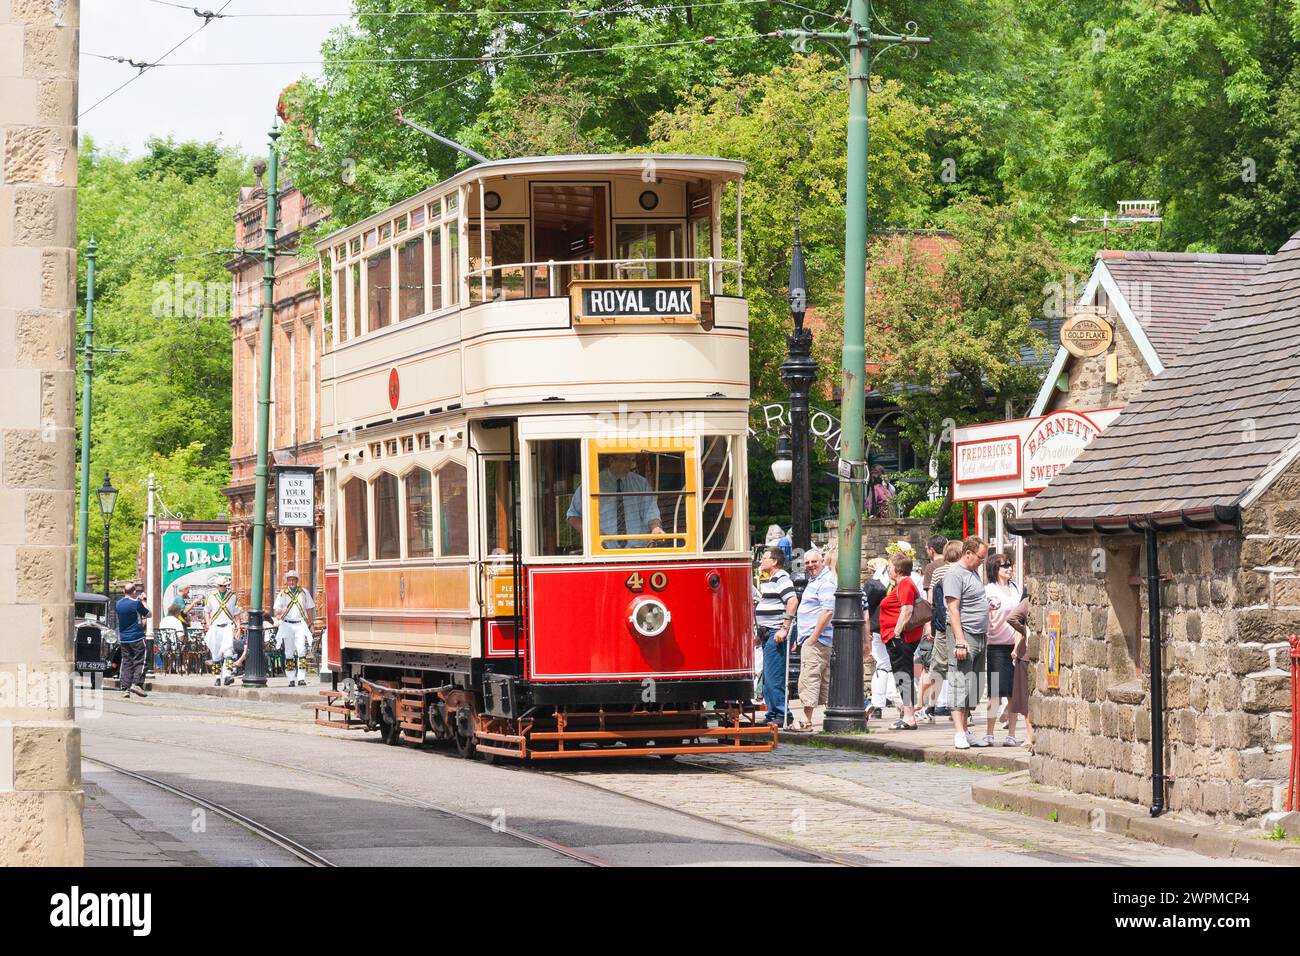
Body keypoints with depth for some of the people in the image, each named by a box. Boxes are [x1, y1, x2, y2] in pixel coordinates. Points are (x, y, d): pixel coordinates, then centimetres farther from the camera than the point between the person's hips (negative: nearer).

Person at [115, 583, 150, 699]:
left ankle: (125, 689, 2)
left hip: (124, 638, 6)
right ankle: (137, 683, -13)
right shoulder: (136, 603, -14)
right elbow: (148, 614, -1)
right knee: (139, 661, 0)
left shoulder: (119, 603, 5)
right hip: (137, 637, -5)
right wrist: (142, 601, 11)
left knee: (126, 663, 7)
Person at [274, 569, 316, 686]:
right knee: (289, 653, 1)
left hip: (301, 625, -1)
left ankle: (301, 678, -13)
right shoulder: (282, 594, 10)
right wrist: (279, 613, -19)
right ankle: (291, 679, 4)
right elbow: (276, 610, 6)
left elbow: (309, 609, 13)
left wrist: (309, 625, 6)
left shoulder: (304, 593, 11)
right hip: (287, 625, 1)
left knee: (302, 651, -12)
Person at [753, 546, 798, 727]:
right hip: (767, 635, 10)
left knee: (773, 678, -11)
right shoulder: (767, 580, 20)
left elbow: (792, 602, -22)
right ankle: (773, 714, 16)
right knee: (767, 678, 12)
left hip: (777, 634, -10)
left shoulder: (781, 578, -11)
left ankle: (782, 715, -7)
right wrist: (760, 633, 22)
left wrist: (785, 628, -24)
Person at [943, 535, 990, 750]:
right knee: (961, 686, -10)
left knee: (973, 688, 9)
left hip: (979, 637, 9)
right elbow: (953, 610, -16)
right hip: (965, 636, -9)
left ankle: (965, 733, 13)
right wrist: (960, 641, -22)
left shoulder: (973, 573, 19)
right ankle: (959, 734, -13)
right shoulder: (954, 574, -10)